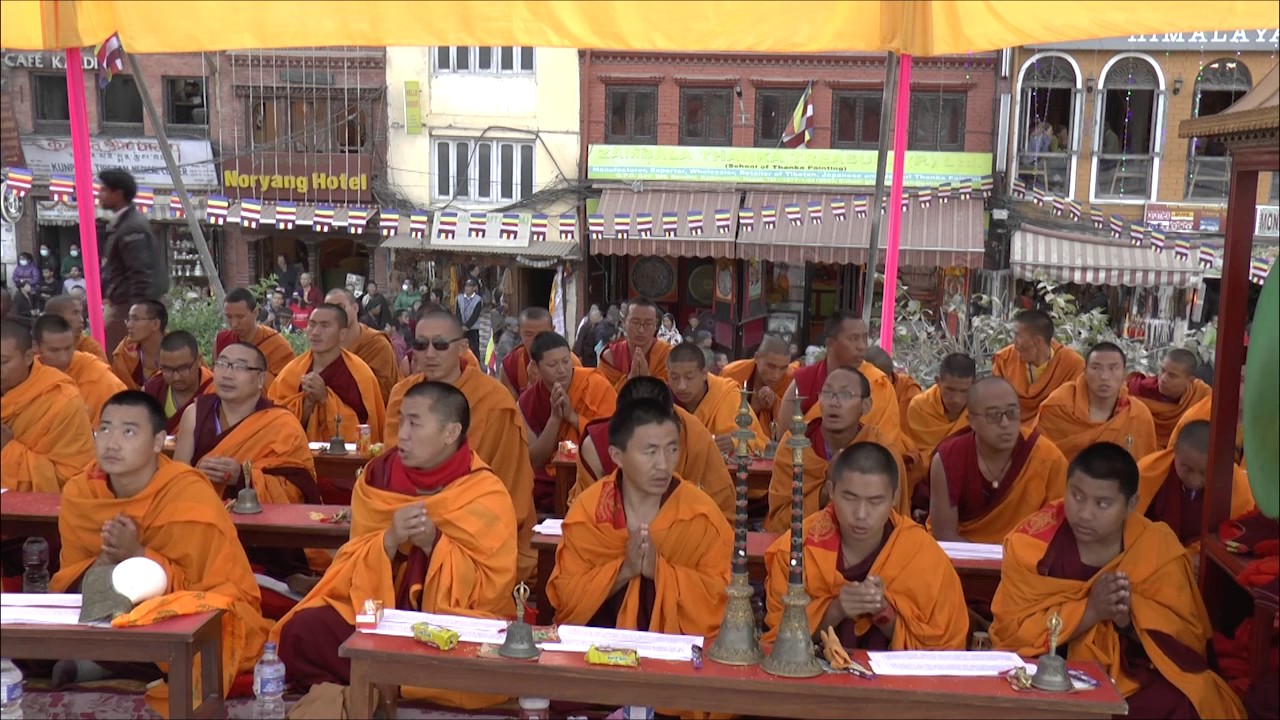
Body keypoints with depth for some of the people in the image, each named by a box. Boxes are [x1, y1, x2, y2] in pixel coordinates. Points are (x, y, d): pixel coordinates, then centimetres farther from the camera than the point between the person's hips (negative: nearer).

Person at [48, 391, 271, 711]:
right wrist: (101, 566, -22)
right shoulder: (80, 491, -6)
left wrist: (139, 556, -28)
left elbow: (206, 592, -19)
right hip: (123, 612, 5)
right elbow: (69, 583, 0)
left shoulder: (190, 498, -22)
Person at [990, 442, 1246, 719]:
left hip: (1132, 675, 2)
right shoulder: (1031, 542, -12)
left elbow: (1188, 638, -3)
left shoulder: (1158, 547, -7)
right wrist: (1090, 610, -25)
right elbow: (1011, 630, -14)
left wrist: (1130, 615, -23)